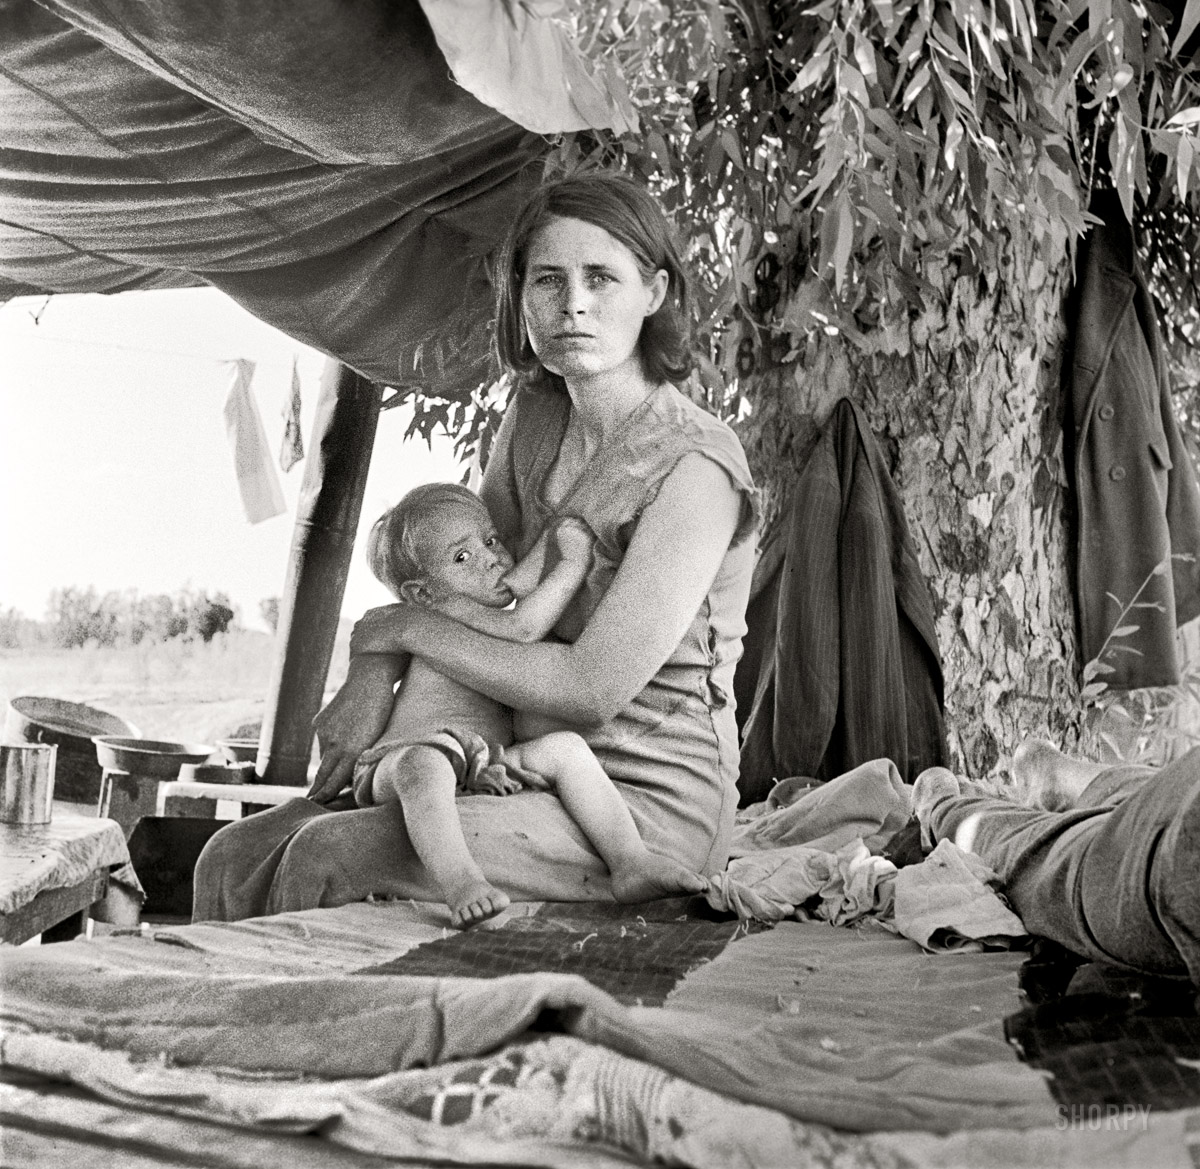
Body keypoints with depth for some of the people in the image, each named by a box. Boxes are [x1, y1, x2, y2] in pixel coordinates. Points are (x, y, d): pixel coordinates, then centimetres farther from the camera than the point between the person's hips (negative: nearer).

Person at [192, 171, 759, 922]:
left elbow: (592, 688, -22)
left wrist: (400, 627, -13)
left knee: (327, 859, -23)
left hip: (649, 801, -7)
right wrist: (374, 674, -3)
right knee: (235, 858, -4)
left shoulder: (693, 466, -18)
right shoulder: (534, 416, 6)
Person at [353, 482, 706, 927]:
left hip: (485, 771, 7)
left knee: (565, 746, -17)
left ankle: (631, 861, -29)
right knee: (423, 766, -42)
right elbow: (523, 627, -22)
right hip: (403, 757, -7)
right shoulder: (449, 609, -6)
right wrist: (572, 561, -16)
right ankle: (462, 883, -55)